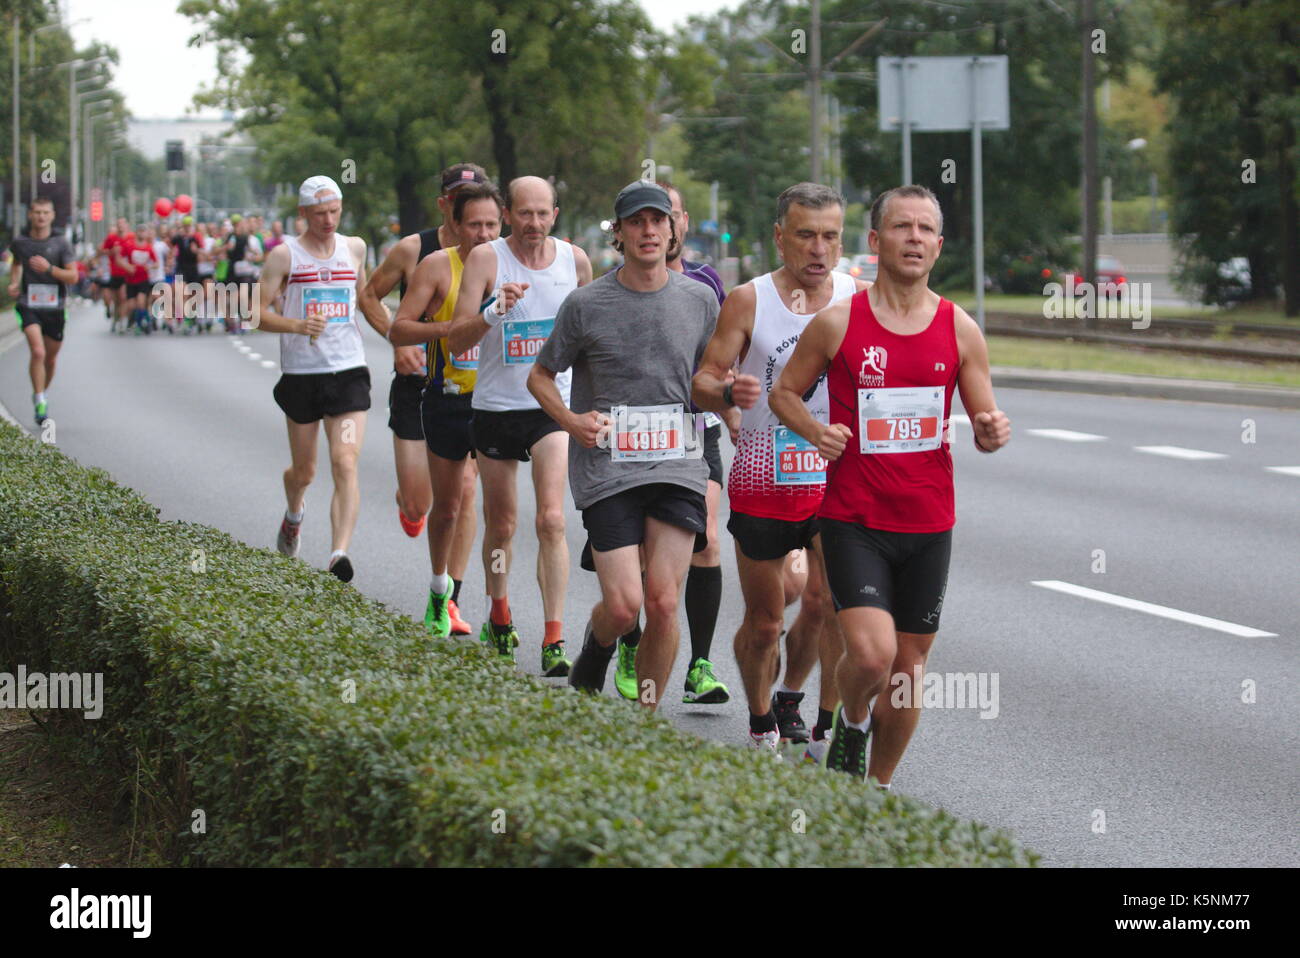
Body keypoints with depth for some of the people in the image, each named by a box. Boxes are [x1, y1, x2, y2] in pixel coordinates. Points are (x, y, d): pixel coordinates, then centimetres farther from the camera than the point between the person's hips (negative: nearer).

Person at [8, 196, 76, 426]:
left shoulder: (60, 243, -3)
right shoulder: (19, 242, 2)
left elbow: (73, 276, -6)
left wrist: (49, 269, -20)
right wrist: (13, 283, 6)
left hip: (54, 306, 1)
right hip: (28, 305, -1)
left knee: (51, 358, 13)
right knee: (38, 351, -21)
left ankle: (42, 393, 39)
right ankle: (40, 403, -16)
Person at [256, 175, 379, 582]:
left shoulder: (354, 248, 9)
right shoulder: (285, 255, -3)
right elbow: (260, 313, -6)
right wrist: (297, 325, -23)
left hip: (349, 373, 1)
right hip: (301, 375, -1)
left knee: (346, 464, -17)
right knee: (304, 470, 13)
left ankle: (339, 553, -26)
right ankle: (293, 515, 47)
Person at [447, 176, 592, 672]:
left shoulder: (575, 259, 0)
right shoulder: (485, 259, -8)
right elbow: (456, 341, -14)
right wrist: (494, 312, -31)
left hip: (554, 407, 0)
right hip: (496, 405, 0)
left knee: (552, 519, -15)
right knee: (500, 524, 12)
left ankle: (554, 639, -16)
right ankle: (498, 619, 36)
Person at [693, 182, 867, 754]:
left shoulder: (858, 300, 0)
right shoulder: (748, 302, -4)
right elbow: (701, 384, -3)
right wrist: (729, 393, -25)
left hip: (836, 477, 1)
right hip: (763, 478, -1)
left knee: (827, 602, -15)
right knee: (764, 621, 8)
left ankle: (791, 695, 10)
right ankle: (761, 726, 29)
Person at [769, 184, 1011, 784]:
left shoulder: (960, 330, 2)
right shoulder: (837, 323, -4)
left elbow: (984, 426, 8)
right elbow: (785, 391, 8)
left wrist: (992, 432, -16)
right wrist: (818, 433, -12)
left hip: (927, 525, 3)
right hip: (853, 520, -3)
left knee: (910, 665, 9)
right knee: (871, 652, -19)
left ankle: (879, 788, 29)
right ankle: (851, 723, 15)